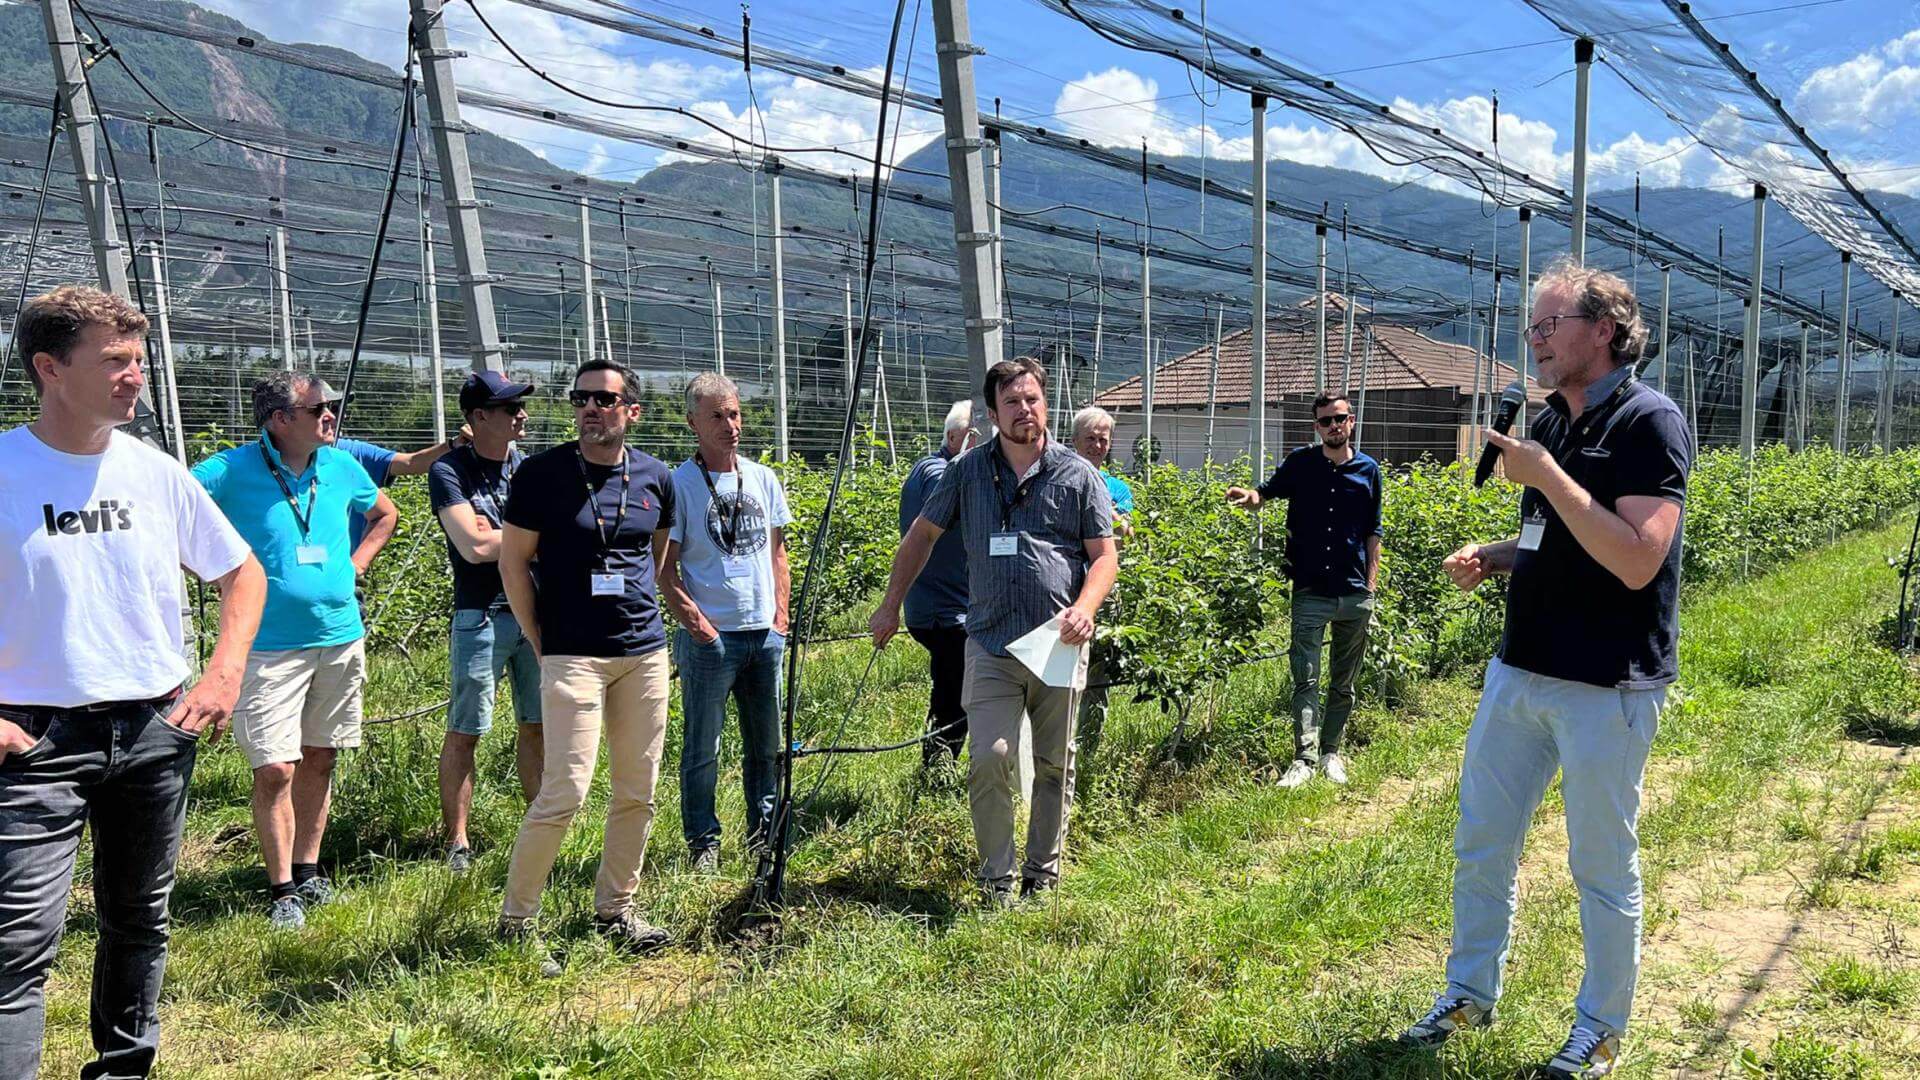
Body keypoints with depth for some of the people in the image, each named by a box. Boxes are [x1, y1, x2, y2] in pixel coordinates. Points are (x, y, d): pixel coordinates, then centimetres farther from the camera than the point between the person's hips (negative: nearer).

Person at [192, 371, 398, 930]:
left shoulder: (341, 467, 5)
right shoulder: (232, 470, -10)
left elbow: (385, 514, 24)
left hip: (340, 637, 5)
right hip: (270, 646, -5)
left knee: (319, 759, 13)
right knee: (275, 769, -5)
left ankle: (308, 871, 28)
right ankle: (282, 889, 10)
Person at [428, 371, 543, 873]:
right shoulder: (449, 470, -6)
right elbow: (474, 546, -16)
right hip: (481, 619, -5)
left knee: (536, 725, 11)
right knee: (464, 733, 1)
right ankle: (456, 842, 10)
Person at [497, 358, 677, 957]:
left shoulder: (656, 477, 7)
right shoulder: (541, 473, -4)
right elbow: (513, 562, 0)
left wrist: (642, 616, 15)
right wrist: (541, 644, -2)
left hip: (646, 652, 5)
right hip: (573, 655, -4)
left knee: (637, 793, 9)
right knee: (565, 792, -9)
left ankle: (614, 909, 25)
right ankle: (515, 920, 7)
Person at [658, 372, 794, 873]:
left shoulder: (763, 479, 10)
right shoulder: (678, 484, -5)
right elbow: (665, 568, -6)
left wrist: (781, 614, 6)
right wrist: (694, 620, -16)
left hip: (766, 634, 5)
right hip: (709, 638, -5)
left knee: (766, 742, 13)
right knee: (703, 747, 2)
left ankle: (764, 831, 26)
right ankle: (703, 842, 14)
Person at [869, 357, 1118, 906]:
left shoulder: (1078, 474, 4)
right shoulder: (968, 472, 7)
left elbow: (1105, 555, 4)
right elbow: (922, 536, 16)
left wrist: (1084, 608, -15)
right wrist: (891, 606, 13)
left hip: (1059, 645, 0)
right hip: (990, 645, 0)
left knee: (1055, 765, 9)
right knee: (990, 759, -9)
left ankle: (1043, 877, 25)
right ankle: (996, 882, 6)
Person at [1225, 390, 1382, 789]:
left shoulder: (1368, 470, 5)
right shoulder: (1300, 463, 1)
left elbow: (1372, 533, 9)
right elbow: (1268, 492, 8)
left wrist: (1371, 585, 3)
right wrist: (1251, 496, -17)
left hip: (1354, 594, 2)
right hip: (1310, 591, -2)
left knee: (1344, 683, 11)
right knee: (1305, 678, -6)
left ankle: (1331, 751, 23)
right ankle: (1304, 758, -4)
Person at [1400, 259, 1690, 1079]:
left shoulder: (1648, 422, -13)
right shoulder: (1549, 423, 11)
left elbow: (1637, 561, -24)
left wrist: (1545, 476, -21)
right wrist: (1492, 558, 3)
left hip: (1608, 687, -7)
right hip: (1520, 671, 8)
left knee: (1602, 866, 8)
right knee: (1480, 844, 14)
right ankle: (1469, 994, 31)